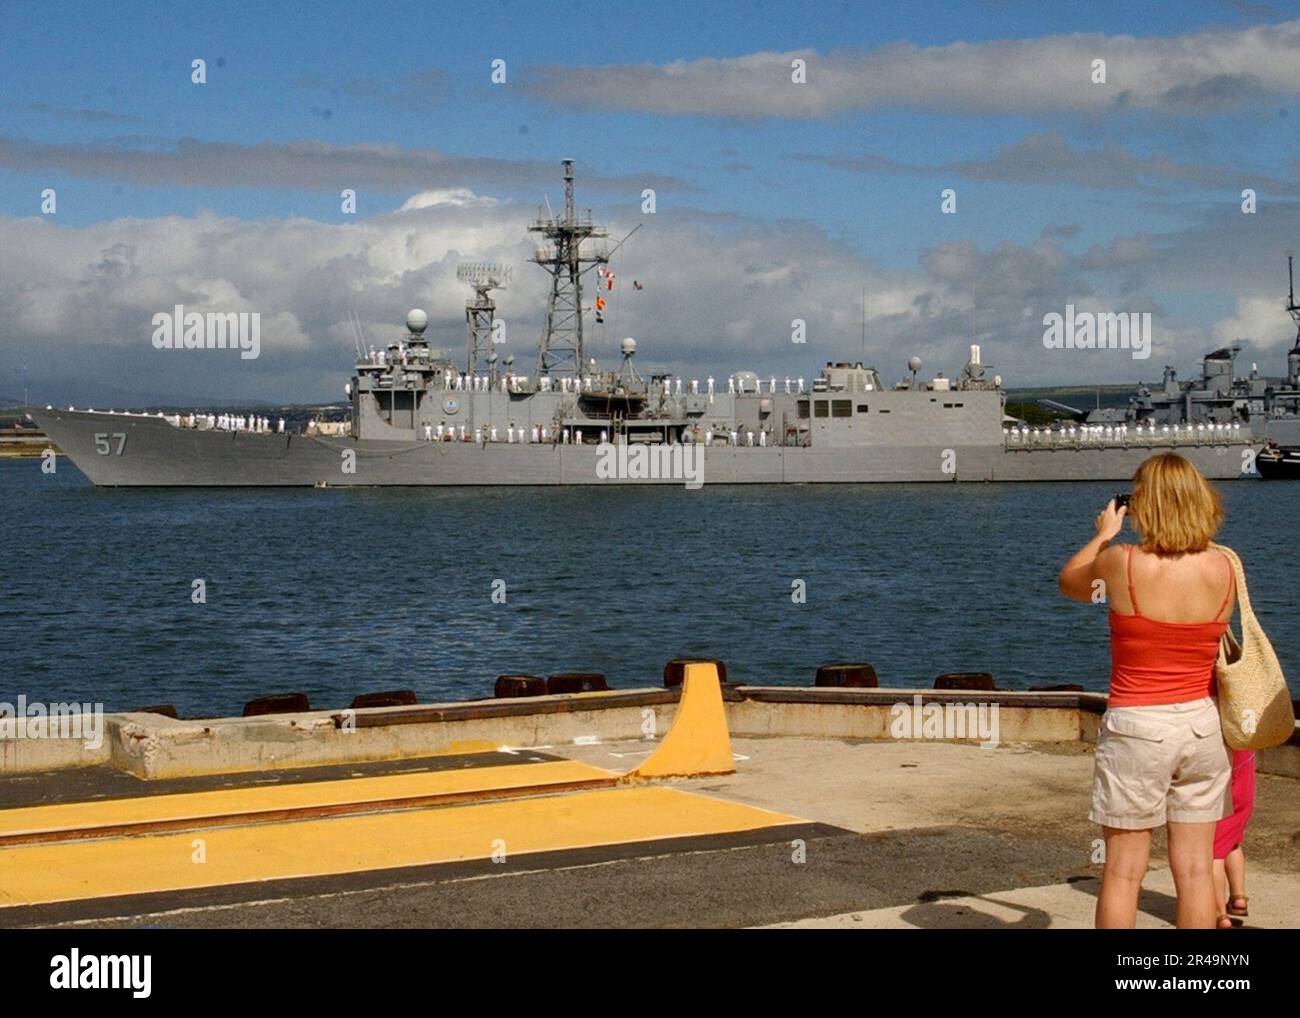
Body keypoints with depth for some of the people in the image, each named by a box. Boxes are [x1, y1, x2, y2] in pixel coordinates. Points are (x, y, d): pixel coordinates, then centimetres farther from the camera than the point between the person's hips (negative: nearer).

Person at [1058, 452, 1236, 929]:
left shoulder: (1122, 563, -14)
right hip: (1202, 725, 4)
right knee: (1195, 869, 9)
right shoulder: (1222, 568, -5)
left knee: (1123, 871, 5)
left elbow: (1069, 583, 6)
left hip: (1137, 728, -3)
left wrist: (1103, 536, 22)